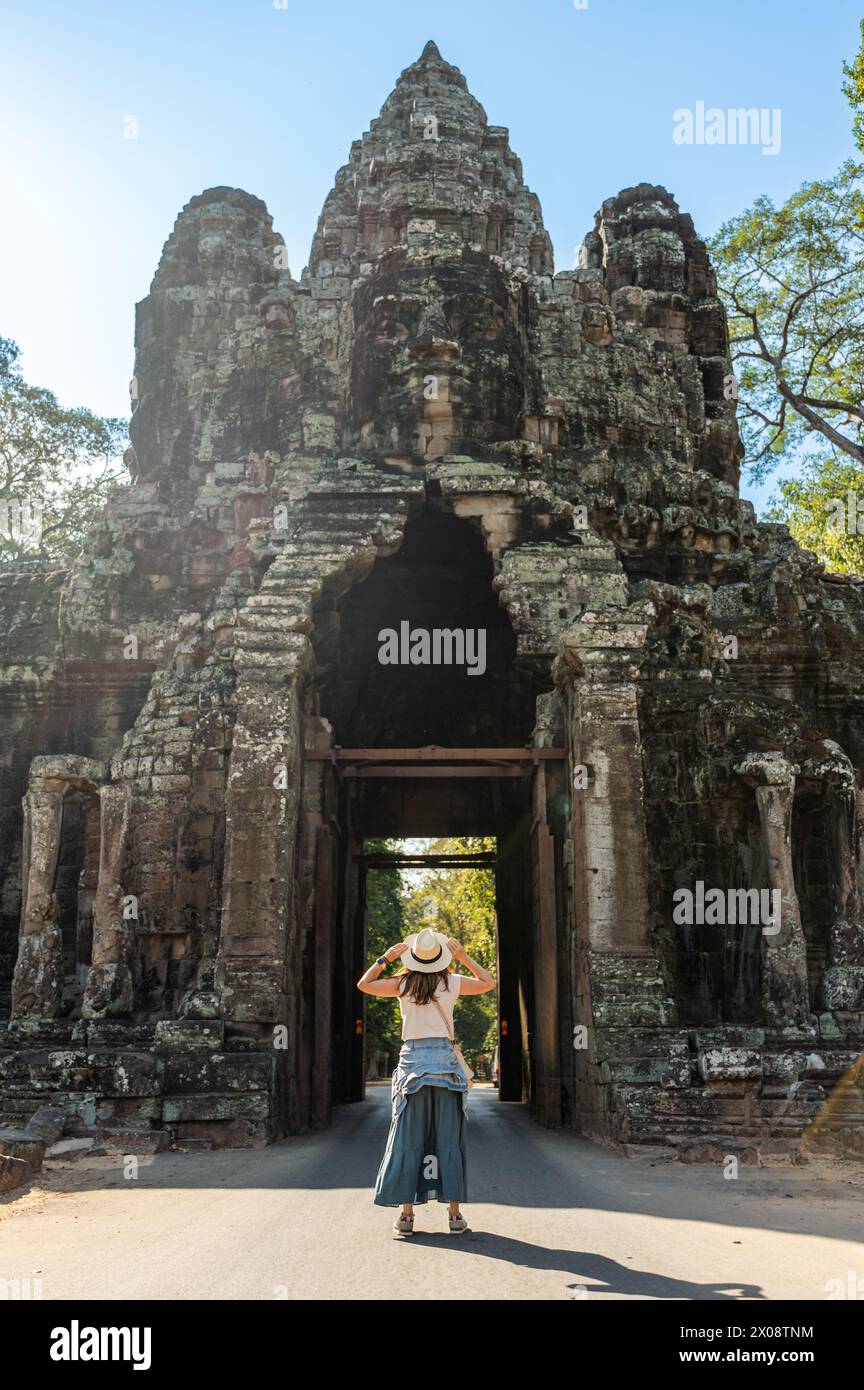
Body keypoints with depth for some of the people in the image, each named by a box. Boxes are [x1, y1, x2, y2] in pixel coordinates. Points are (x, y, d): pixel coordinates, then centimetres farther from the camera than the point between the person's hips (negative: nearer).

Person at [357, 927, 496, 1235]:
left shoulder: (403, 984, -2)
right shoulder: (452, 983, -1)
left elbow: (364, 984, 11)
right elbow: (488, 983, 17)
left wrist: (386, 957, 13)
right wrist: (463, 956, 15)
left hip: (412, 1060, 0)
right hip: (445, 1061, 0)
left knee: (408, 1140, 5)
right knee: (449, 1140, 6)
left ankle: (406, 1213, 6)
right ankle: (455, 1213, 7)